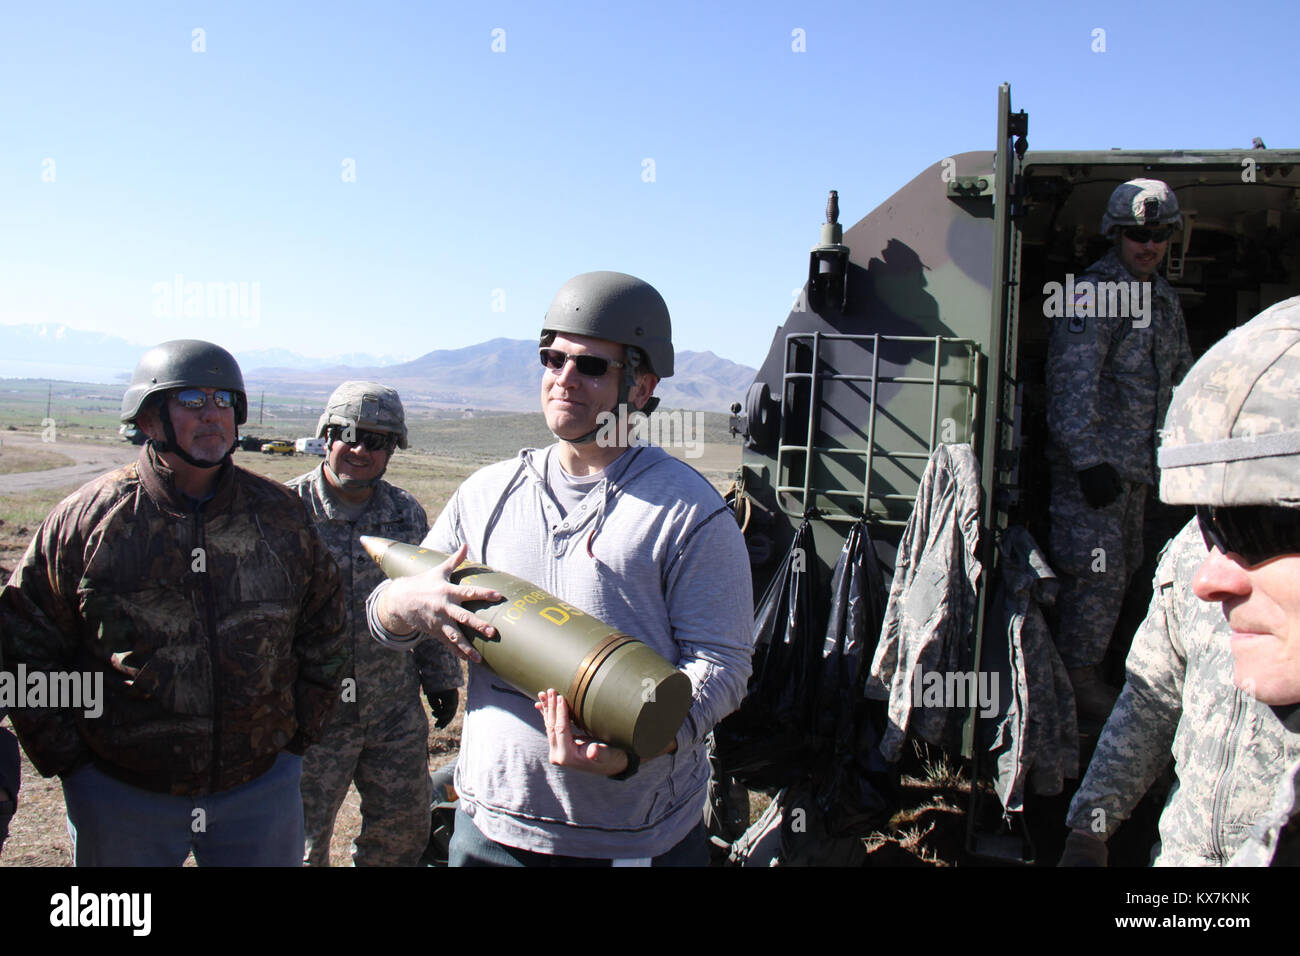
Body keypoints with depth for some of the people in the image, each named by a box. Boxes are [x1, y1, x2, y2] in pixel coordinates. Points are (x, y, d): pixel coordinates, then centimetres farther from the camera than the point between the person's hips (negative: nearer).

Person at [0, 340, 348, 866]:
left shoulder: (280, 513, -1)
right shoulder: (87, 517, -7)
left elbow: (322, 632, 8)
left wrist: (296, 735, 5)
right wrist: (68, 758, -3)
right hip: (119, 798, -1)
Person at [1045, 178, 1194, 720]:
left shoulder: (1164, 300, 16)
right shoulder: (1091, 294, -12)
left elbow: (1180, 377, 25)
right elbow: (1073, 385, -21)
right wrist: (1088, 460, -26)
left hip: (1138, 462, 9)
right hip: (1091, 459, -9)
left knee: (1124, 565, 15)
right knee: (1098, 570, -9)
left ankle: (1087, 668, 27)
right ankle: (1078, 682, 3)